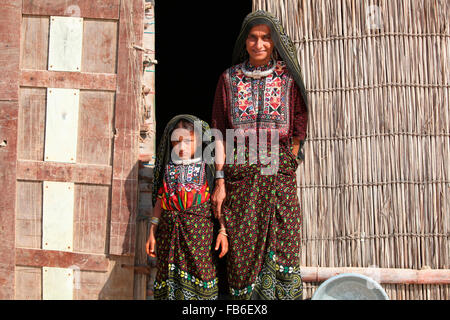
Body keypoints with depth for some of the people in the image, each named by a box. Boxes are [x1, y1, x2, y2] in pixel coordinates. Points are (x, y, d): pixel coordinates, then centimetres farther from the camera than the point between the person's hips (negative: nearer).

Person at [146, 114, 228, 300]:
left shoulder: (207, 168, -1)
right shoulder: (168, 169, 9)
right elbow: (160, 201, 13)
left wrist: (223, 231, -5)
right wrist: (152, 233, 11)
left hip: (199, 233, -3)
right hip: (169, 232, 3)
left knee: (198, 271, -3)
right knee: (169, 276, 6)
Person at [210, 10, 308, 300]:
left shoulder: (288, 78, 7)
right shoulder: (229, 79, 9)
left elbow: (299, 130, 8)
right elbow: (220, 132, 5)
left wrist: (285, 167, -1)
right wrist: (220, 181, -2)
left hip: (280, 174, 0)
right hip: (240, 174, 1)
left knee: (282, 248, -4)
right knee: (242, 248, 1)